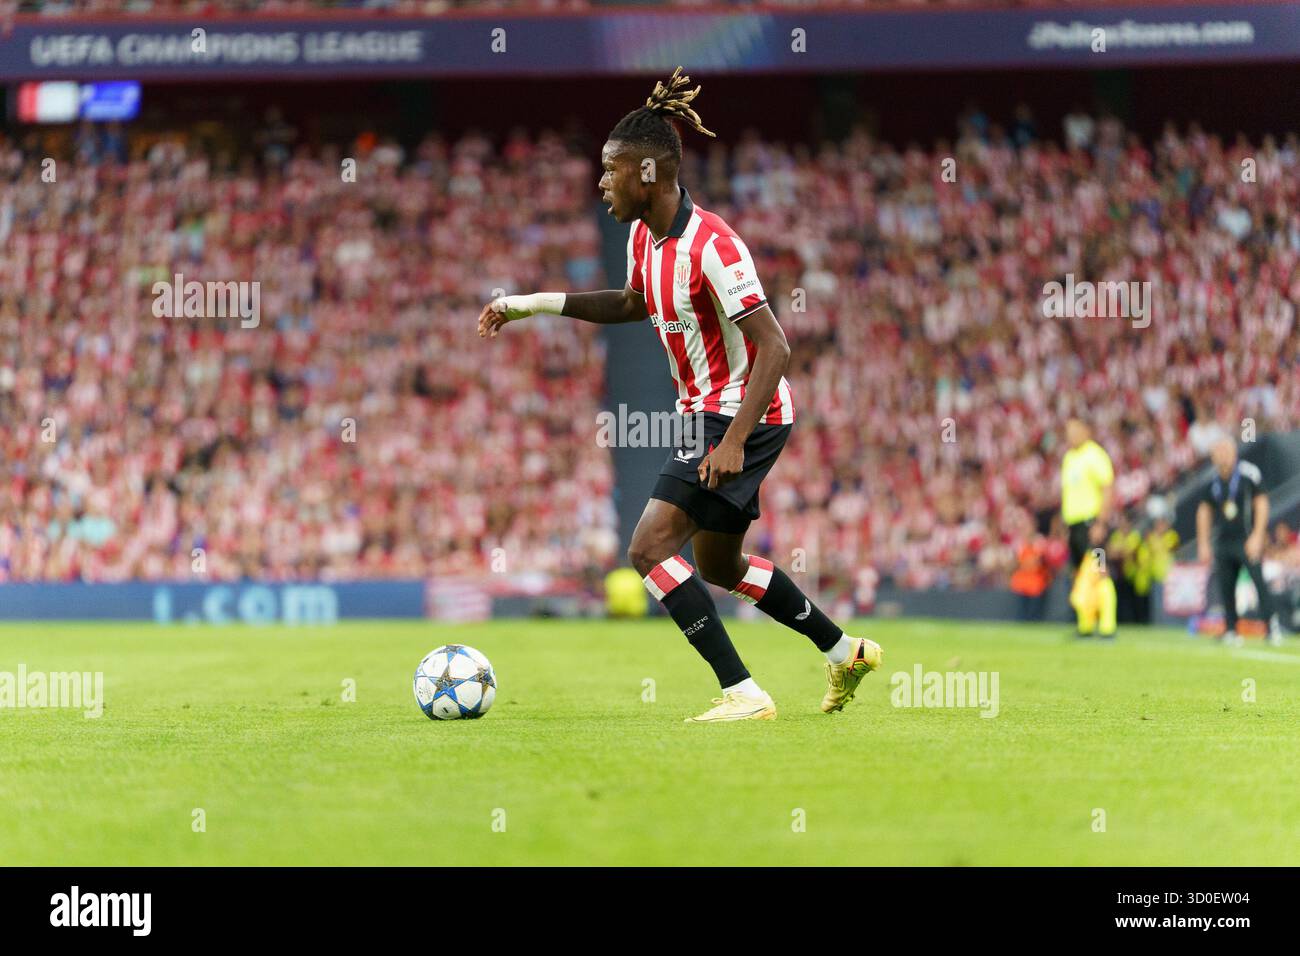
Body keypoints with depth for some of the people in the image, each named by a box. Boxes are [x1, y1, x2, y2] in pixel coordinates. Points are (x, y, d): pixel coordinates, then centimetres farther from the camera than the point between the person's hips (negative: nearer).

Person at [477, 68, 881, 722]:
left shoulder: (711, 245, -24)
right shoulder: (643, 236, 4)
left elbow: (774, 349, -26)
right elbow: (633, 304, 26)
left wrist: (733, 441, -31)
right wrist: (534, 304, 18)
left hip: (745, 414, -10)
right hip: (706, 412, 10)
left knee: (649, 548, -16)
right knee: (717, 563, 21)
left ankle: (743, 693, -15)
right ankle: (847, 654, 34)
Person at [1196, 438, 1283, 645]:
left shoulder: (1249, 474, -6)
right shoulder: (1212, 482, 8)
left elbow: (1261, 504, -7)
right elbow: (1204, 512, 16)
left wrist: (1257, 537, -15)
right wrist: (1203, 544, 11)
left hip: (1247, 541, -5)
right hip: (1223, 543, 5)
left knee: (1258, 580, -15)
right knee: (1225, 587, 4)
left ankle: (1272, 625, -12)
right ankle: (1230, 631, 12)